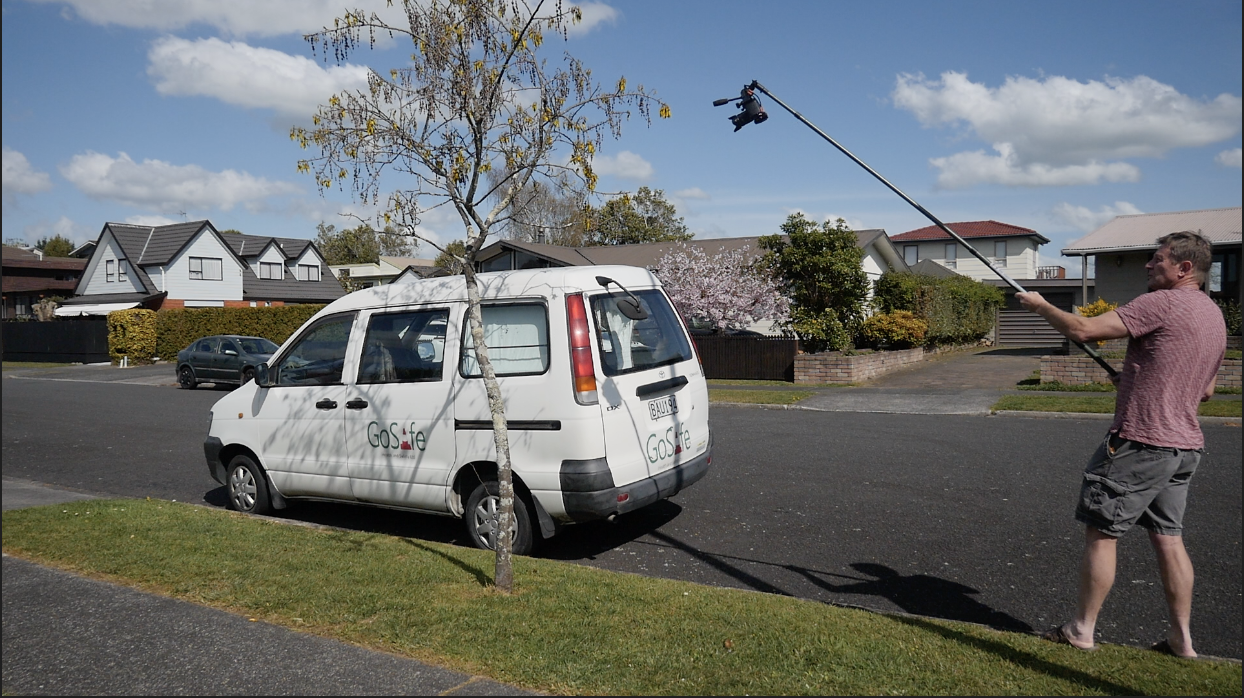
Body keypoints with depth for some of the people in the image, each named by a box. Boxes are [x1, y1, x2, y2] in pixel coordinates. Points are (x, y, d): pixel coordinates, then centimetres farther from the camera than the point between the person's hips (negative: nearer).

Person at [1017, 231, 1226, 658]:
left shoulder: (1162, 303, -14)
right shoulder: (1215, 317, 15)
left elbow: (1083, 330, -19)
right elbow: (1205, 391, 24)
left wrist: (1040, 306, -3)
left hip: (1139, 443, -9)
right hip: (1185, 446, 9)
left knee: (1100, 533, 1)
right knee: (1168, 538, 14)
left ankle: (1082, 630, 9)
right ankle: (1181, 637, 19)